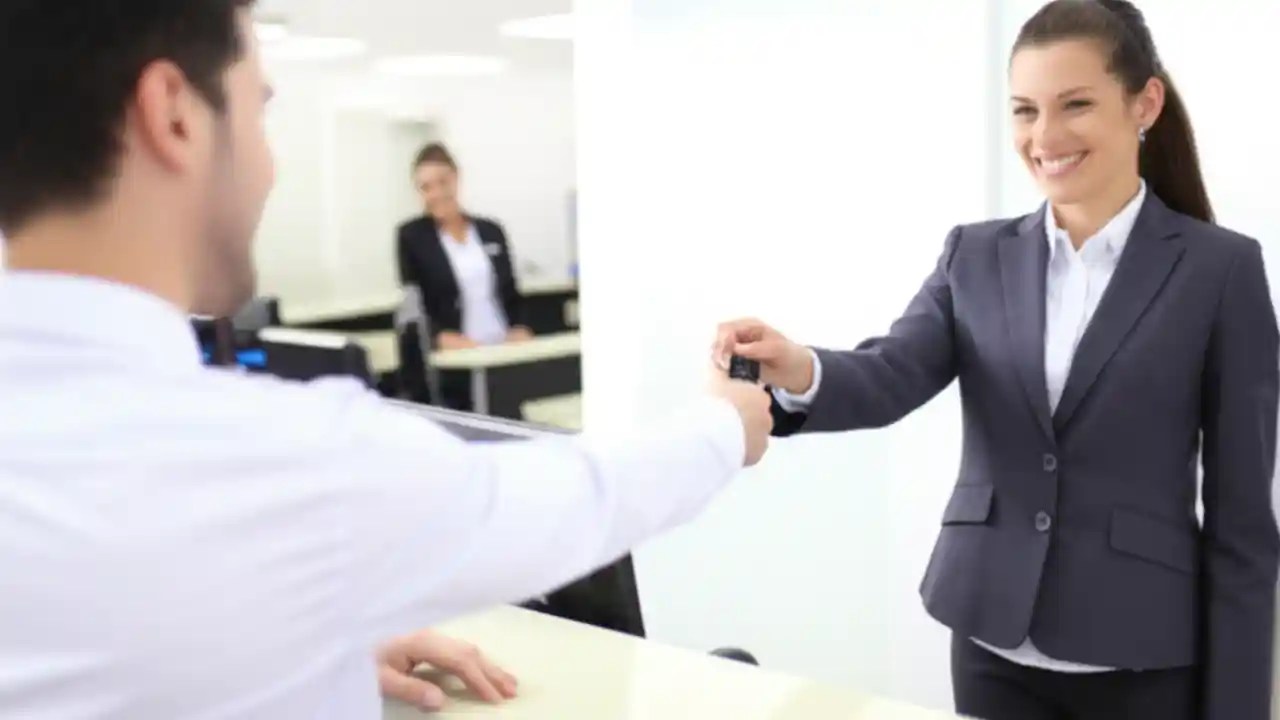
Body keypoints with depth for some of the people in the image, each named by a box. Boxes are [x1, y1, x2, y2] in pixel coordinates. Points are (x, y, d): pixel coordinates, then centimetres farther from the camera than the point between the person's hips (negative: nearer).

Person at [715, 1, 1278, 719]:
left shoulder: (1221, 267, -5)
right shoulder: (977, 254, 4)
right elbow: (892, 377, -11)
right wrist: (797, 371, -33)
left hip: (1143, 660, -2)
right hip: (992, 643, 3)